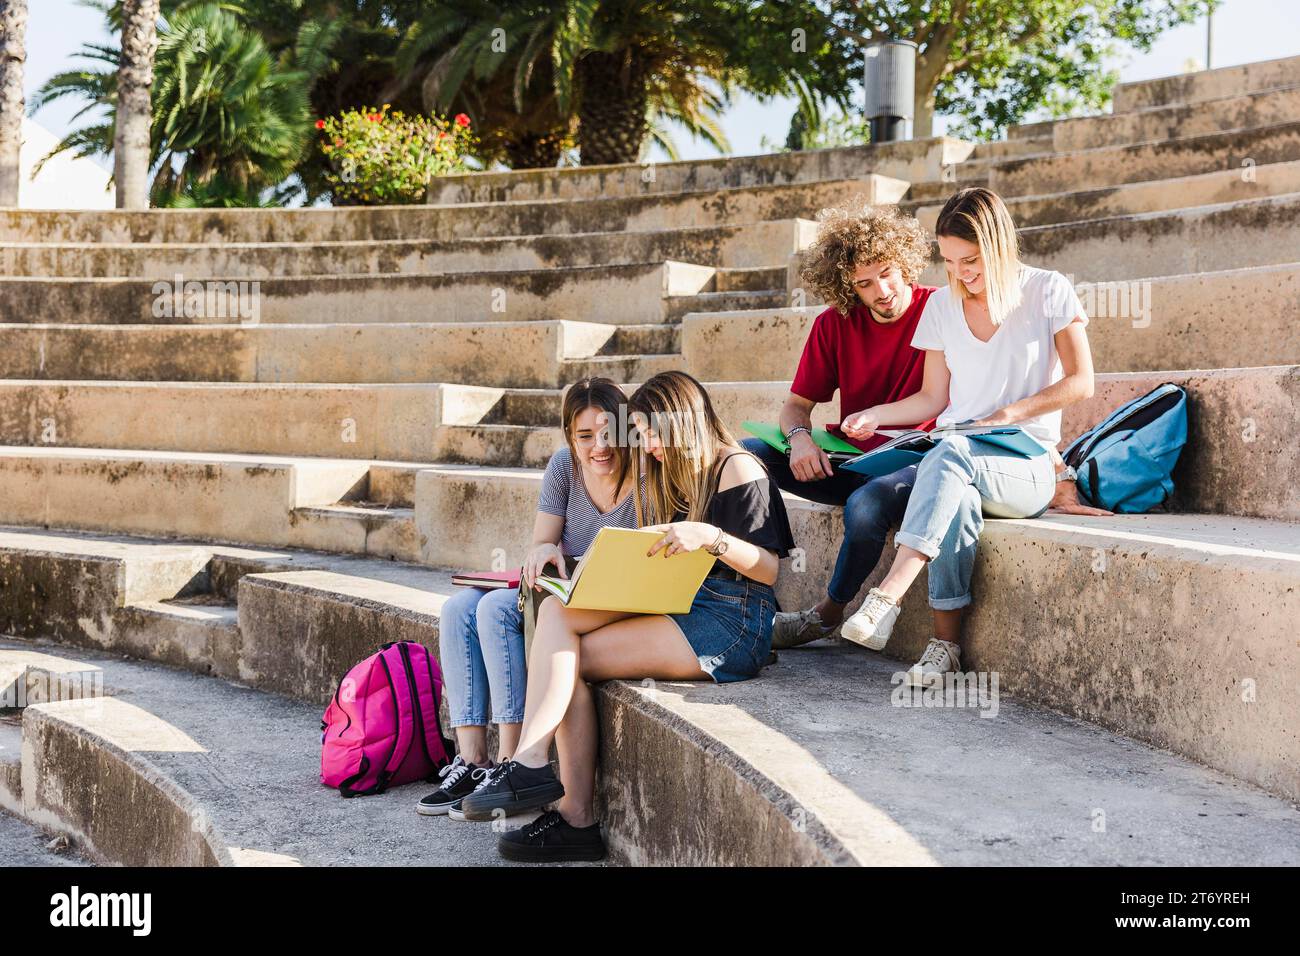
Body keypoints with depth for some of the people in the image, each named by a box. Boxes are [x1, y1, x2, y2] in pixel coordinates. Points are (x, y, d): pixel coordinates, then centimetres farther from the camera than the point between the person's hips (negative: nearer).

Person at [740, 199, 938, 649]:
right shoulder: (834, 324, 5)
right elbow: (796, 405, 7)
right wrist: (800, 437, -17)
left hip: (914, 461, -5)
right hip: (849, 460, 5)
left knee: (866, 505, -37)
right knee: (742, 455, -13)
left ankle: (827, 613, -9)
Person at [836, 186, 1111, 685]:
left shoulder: (1048, 292, 2)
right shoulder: (942, 306, 13)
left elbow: (1080, 382, -1)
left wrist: (1010, 413, -12)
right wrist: (876, 415, -1)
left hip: (1028, 464, -3)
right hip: (955, 462, 3)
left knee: (951, 452, -38)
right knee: (958, 499, -37)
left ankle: (888, 595, -46)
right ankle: (946, 644, -35)